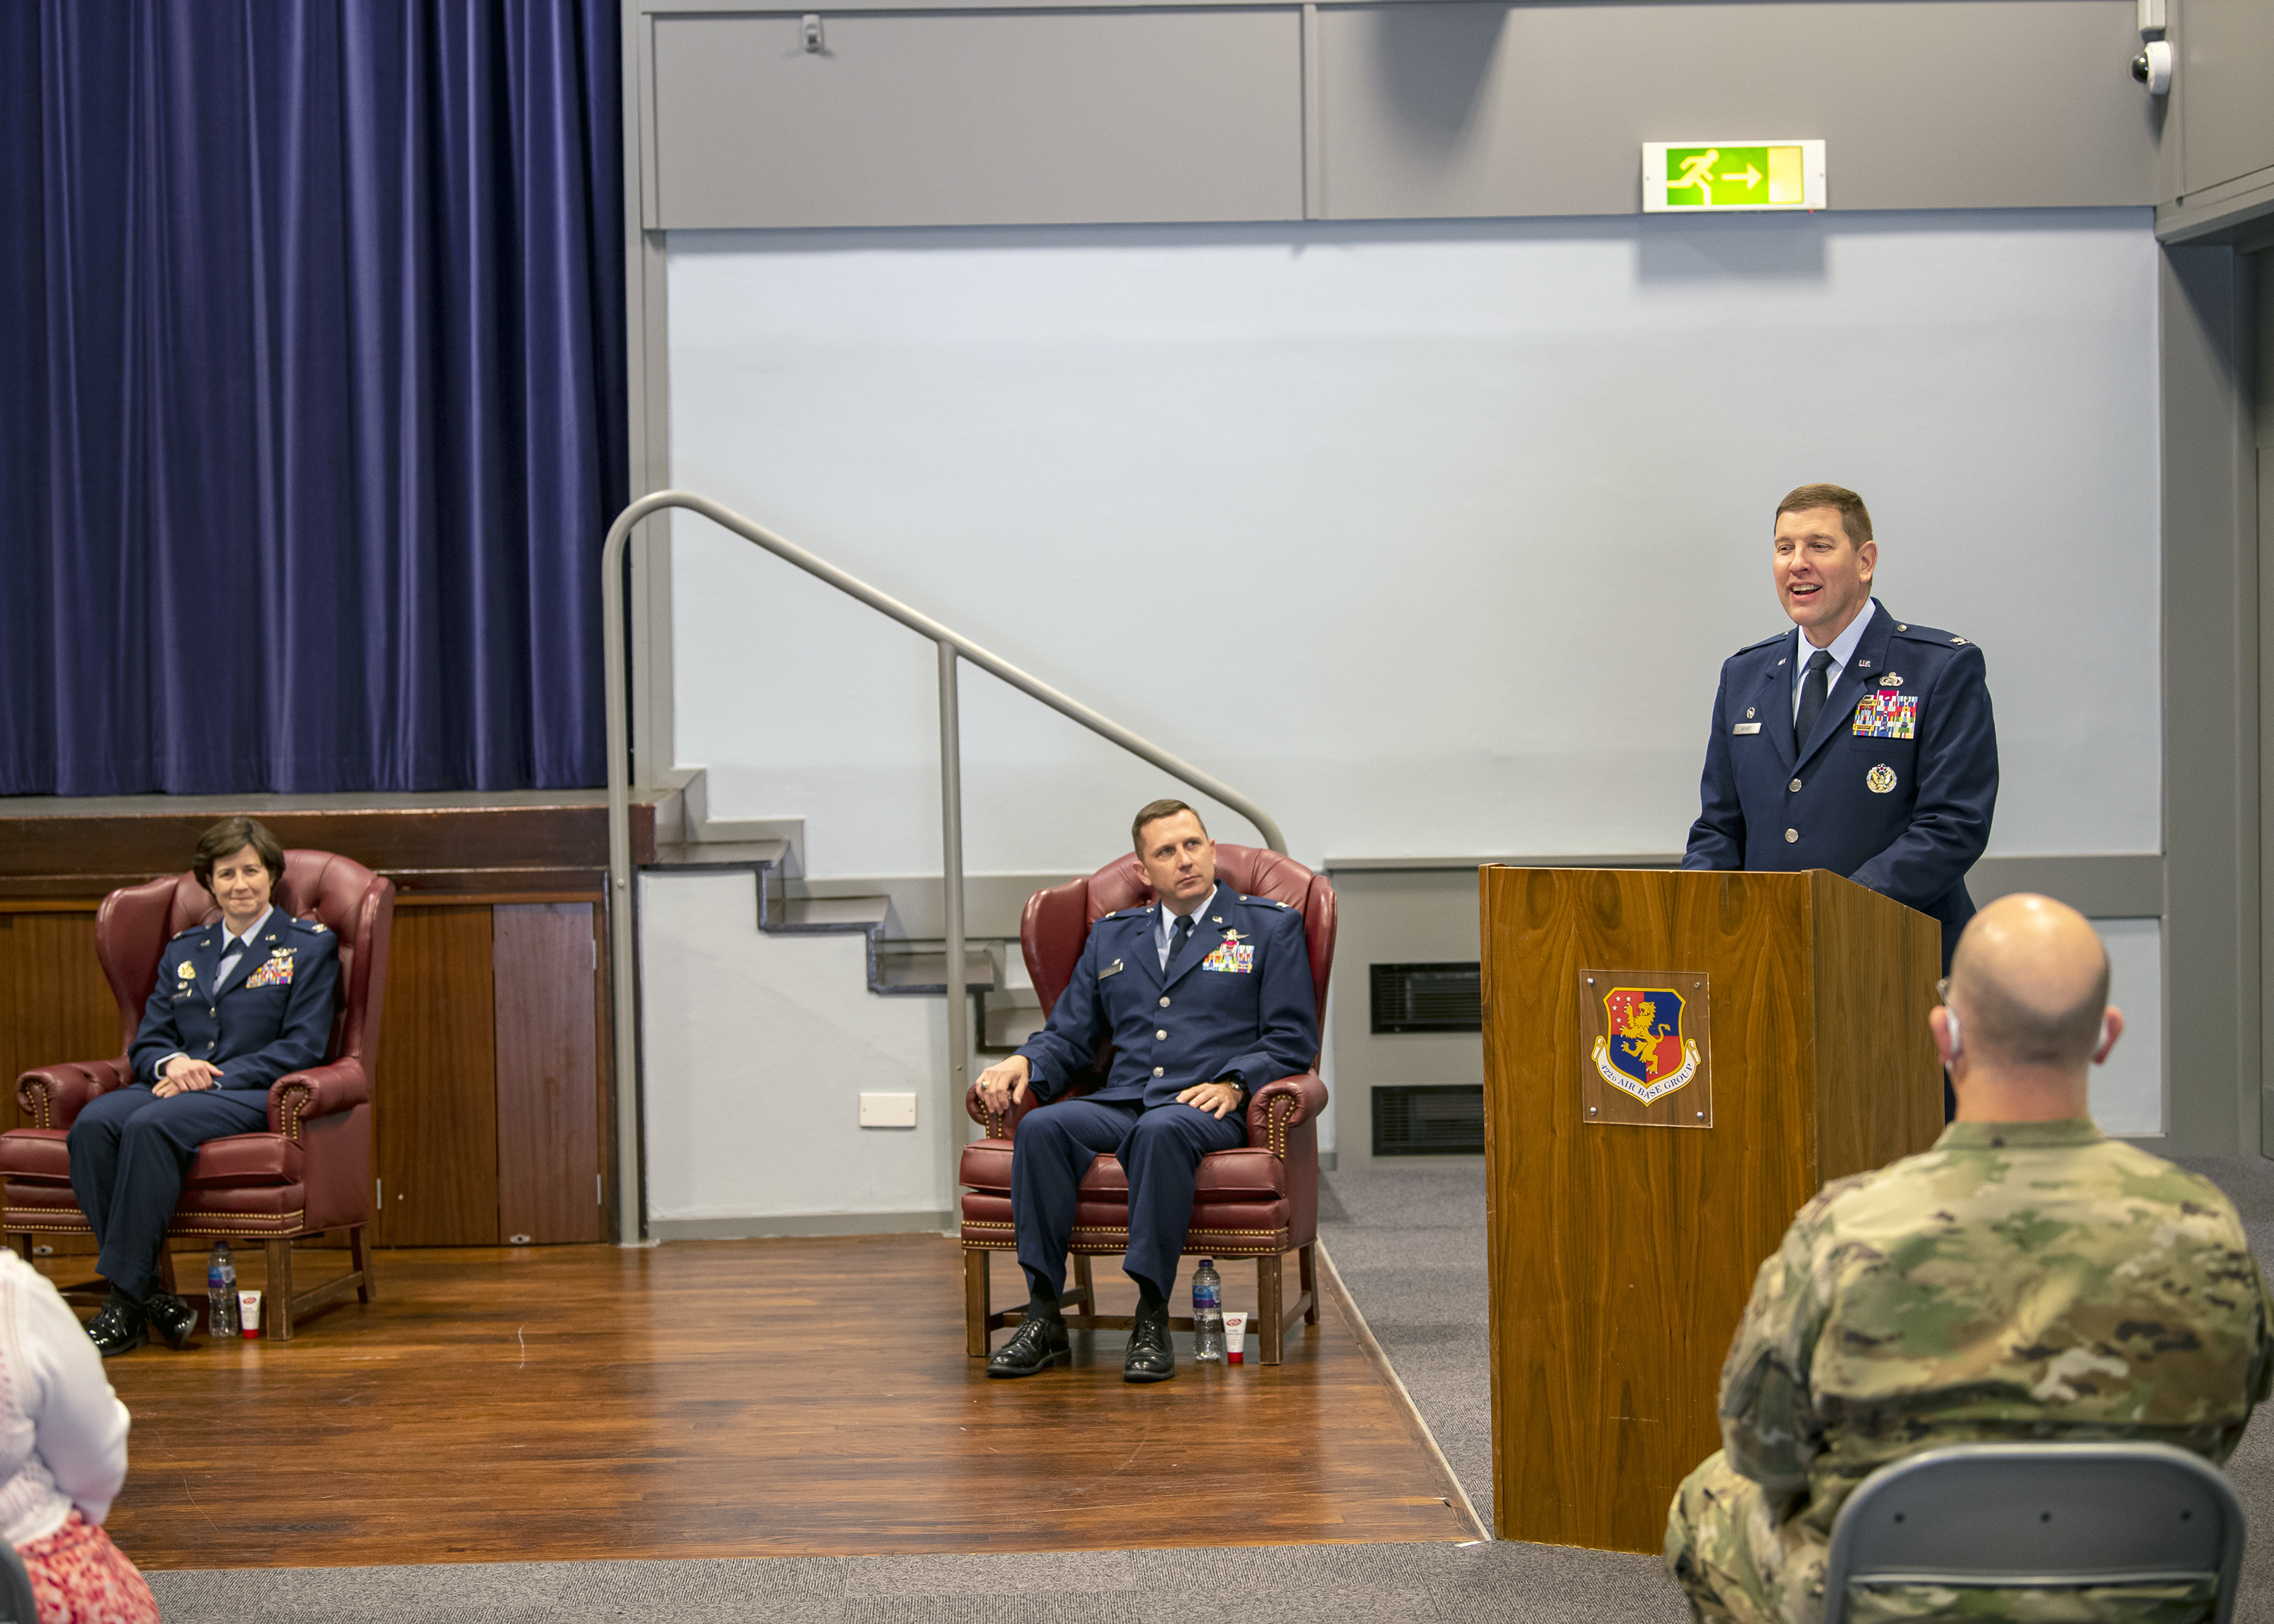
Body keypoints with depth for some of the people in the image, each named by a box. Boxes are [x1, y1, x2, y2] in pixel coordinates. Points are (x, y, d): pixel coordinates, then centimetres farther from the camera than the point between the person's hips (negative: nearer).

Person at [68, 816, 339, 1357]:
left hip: (252, 1093, -5)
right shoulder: (181, 952, 24)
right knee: (93, 1123, -29)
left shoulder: (310, 946, 9)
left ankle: (125, 1299, -34)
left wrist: (214, 1077, -13)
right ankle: (146, 1293, -31)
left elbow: (302, 1047, -2)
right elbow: (145, 1044, 19)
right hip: (175, 1086, 5)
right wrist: (172, 1063, -7)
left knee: (151, 1125, -35)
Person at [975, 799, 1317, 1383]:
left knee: (1161, 1130, -40)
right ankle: (1044, 1318, -29)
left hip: (1207, 1108, -4)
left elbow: (1292, 1041, 5)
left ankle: (1152, 1318, -37)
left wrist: (1234, 1083, -13)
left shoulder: (1271, 928, 12)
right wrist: (1024, 1062, 0)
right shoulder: (1111, 937, 24)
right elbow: (1069, 1036, 23)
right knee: (1042, 1127, -29)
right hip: (1119, 1102, 4)